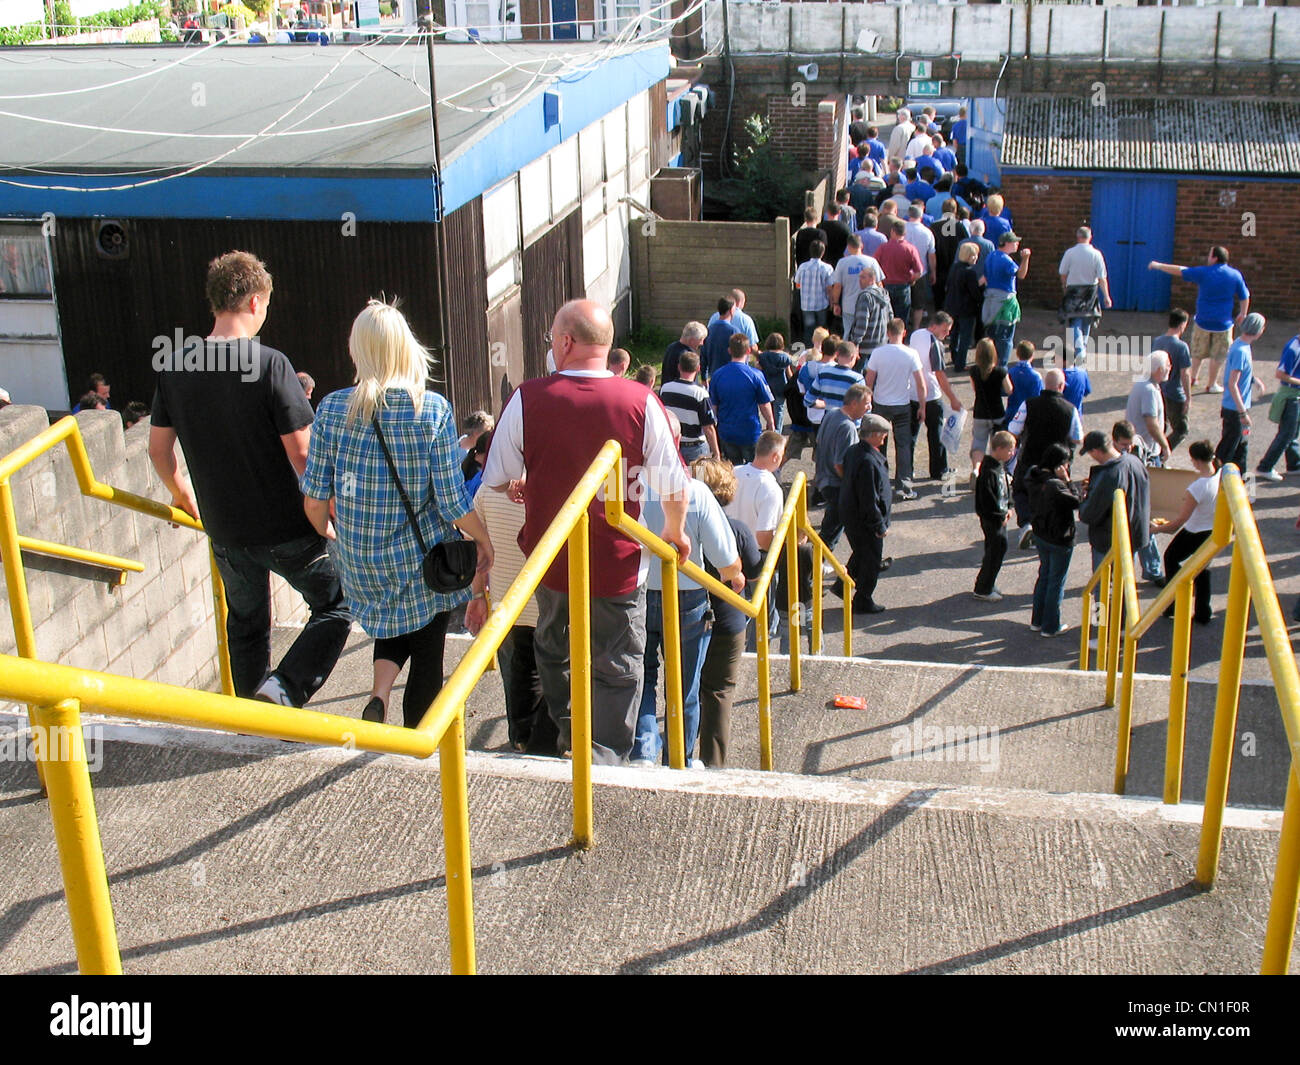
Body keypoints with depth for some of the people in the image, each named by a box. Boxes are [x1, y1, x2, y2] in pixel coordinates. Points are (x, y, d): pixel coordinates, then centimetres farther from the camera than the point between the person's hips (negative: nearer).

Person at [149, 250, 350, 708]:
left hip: (224, 529, 5)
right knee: (334, 607, 14)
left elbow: (158, 449, 6)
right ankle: (281, 691, -4)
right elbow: (301, 454, -20)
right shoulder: (269, 364, -20)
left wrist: (181, 494, 25)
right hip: (287, 528, -5)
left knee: (246, 626, 23)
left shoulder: (174, 369, -3)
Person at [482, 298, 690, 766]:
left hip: (548, 560, 2)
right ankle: (605, 760, 17)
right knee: (616, 671, 14)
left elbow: (497, 480, -4)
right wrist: (675, 532, 13)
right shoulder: (641, 402, -14)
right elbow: (675, 486, -7)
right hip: (617, 565, -1)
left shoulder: (527, 399, -13)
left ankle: (566, 734, 38)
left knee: (552, 649, 27)